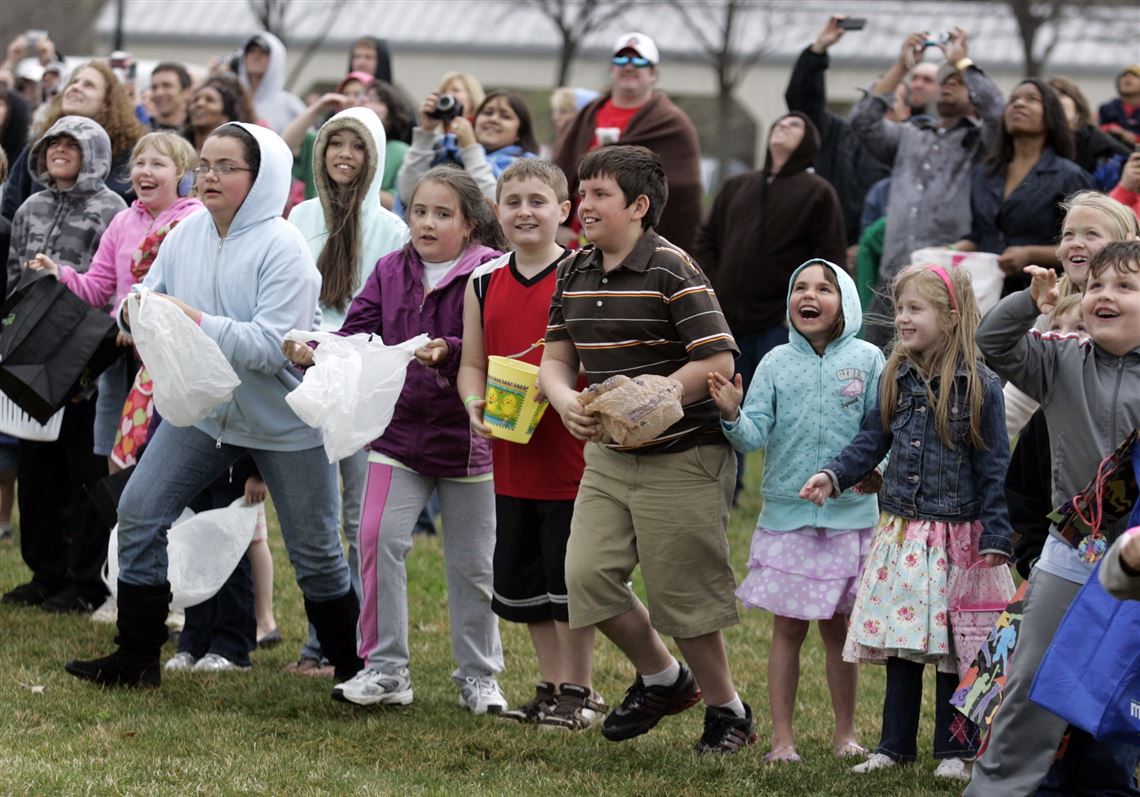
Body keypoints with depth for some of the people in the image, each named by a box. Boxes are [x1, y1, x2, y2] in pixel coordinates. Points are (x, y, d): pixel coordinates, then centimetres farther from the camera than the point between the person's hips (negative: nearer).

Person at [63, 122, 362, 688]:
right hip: (206, 407, 5)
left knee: (315, 553, 6)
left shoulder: (282, 248, -21)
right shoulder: (186, 235, -2)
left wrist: (197, 320, -31)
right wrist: (136, 312, -20)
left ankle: (351, 664, 26)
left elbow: (274, 345, -28)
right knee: (139, 512, -4)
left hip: (285, 422, -5)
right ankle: (137, 657, 7)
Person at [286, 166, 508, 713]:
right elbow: (358, 335, 0)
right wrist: (317, 352, -18)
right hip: (399, 428, 3)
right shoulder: (391, 271, 6)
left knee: (471, 561, 8)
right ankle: (385, 668, 1)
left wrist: (449, 352, -34)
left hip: (466, 436, -3)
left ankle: (478, 674, 23)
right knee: (379, 537, -9)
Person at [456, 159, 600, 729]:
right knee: (521, 577, 13)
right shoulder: (484, 283, 8)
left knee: (570, 578, 1)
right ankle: (550, 685, 26)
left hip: (571, 455, -6)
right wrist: (475, 404, -6)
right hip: (511, 458, 6)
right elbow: (472, 363, 13)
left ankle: (578, 691, 14)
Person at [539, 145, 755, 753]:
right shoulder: (574, 273, 7)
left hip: (681, 457, -7)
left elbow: (716, 361, -19)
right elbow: (556, 359, 13)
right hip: (607, 457, 7)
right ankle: (662, 679, 22)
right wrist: (566, 400, -11)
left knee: (683, 593, 0)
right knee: (588, 575, -3)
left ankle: (727, 710, 20)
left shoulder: (672, 270, -14)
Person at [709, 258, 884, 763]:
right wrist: (732, 416, -23)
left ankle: (845, 732, 22)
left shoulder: (866, 360, -1)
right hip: (786, 514, 1)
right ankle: (782, 737, 10)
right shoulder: (776, 364, 1)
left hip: (849, 516, -1)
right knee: (788, 628, 4)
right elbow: (755, 436, -4)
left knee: (838, 628, 9)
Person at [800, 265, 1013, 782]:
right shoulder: (895, 380, 6)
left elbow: (994, 468, -8)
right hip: (899, 533, 5)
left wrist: (996, 539, -11)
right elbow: (872, 441, 11)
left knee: (952, 645, 1)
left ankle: (954, 750, 12)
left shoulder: (979, 386, -9)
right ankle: (895, 745, 19)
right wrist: (834, 476, -6)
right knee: (899, 641, 10)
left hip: (955, 537, -5)